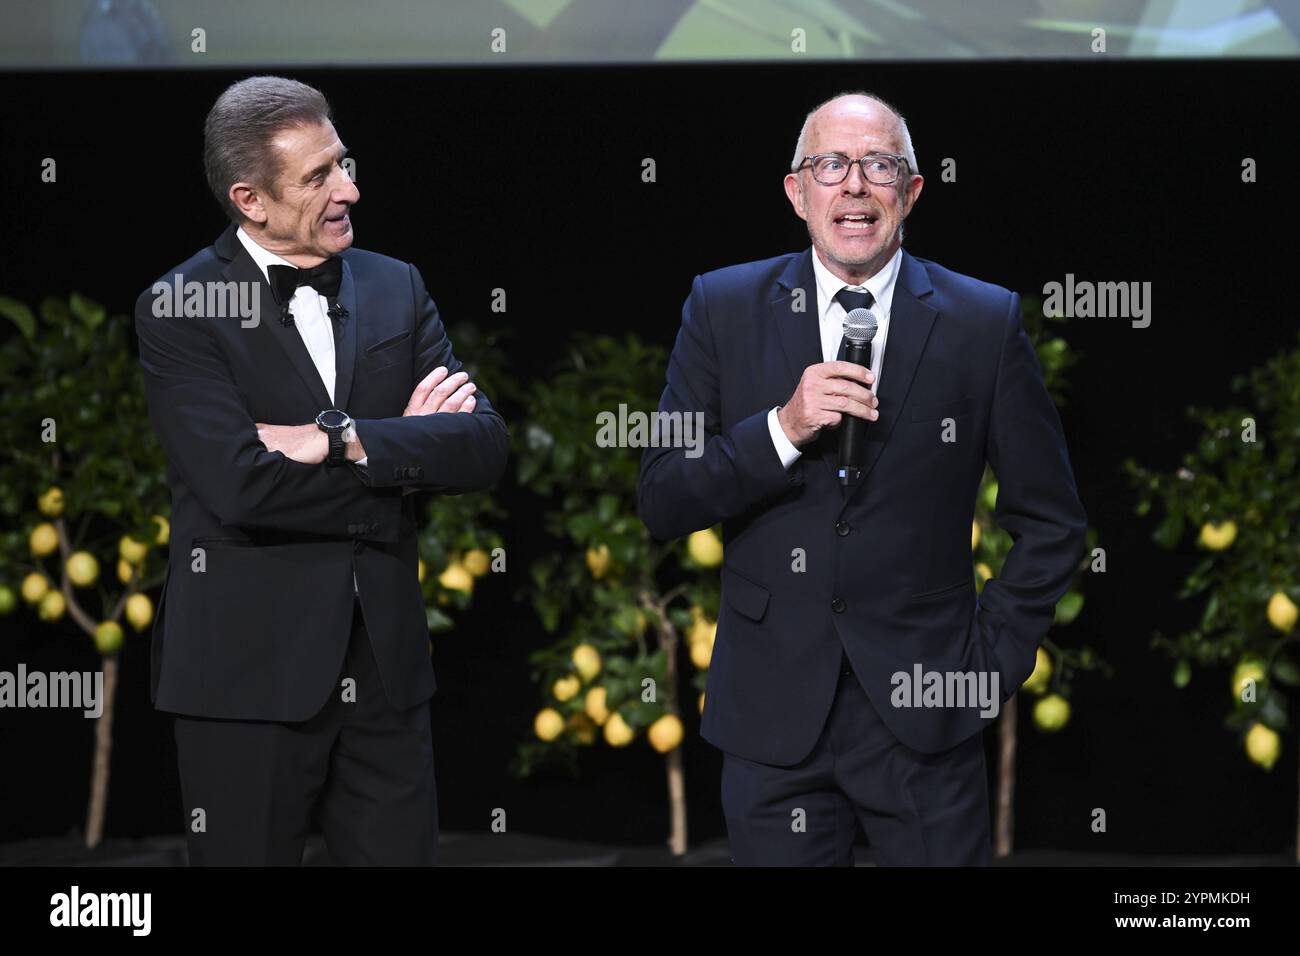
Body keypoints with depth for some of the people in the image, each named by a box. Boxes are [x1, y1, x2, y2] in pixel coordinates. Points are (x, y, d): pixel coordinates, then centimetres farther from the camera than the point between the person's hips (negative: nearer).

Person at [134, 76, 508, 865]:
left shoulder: (396, 288, 9)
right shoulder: (179, 311, -6)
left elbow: (485, 445, -2)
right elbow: (242, 487, -19)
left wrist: (342, 439, -15)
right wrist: (401, 452, -9)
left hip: (385, 669, 4)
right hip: (249, 674, -4)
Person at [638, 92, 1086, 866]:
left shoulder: (984, 323, 1)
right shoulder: (723, 309, 3)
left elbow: (1052, 526, 7)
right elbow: (662, 504, -1)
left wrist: (993, 664, -1)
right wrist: (784, 429, -14)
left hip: (922, 709, -1)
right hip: (774, 709, 1)